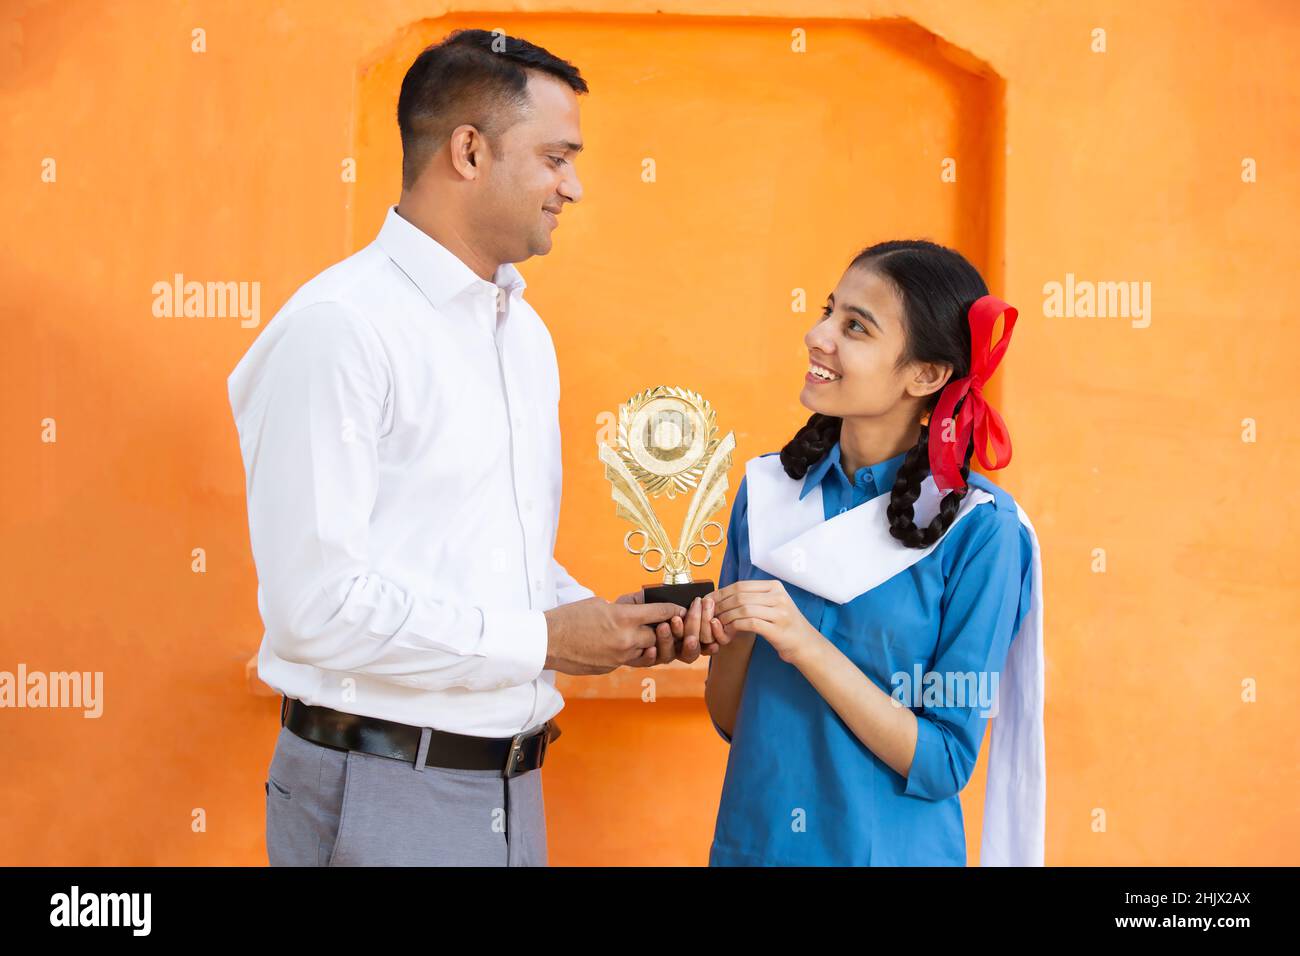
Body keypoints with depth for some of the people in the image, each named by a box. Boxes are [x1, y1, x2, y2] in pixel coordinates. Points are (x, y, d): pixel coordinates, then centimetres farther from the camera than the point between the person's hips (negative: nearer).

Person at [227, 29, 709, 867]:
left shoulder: (524, 330, 13)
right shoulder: (339, 328, -15)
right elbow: (316, 604, -21)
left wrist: (602, 622, 2)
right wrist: (542, 641, -15)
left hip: (511, 787, 8)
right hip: (384, 795, -8)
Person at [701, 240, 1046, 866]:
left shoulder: (978, 528, -15)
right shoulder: (767, 490, -3)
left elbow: (942, 765, -16)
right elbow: (730, 719, 4)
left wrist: (803, 644, -24)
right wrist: (735, 637, -16)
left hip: (889, 849, -4)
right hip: (750, 838, 4)